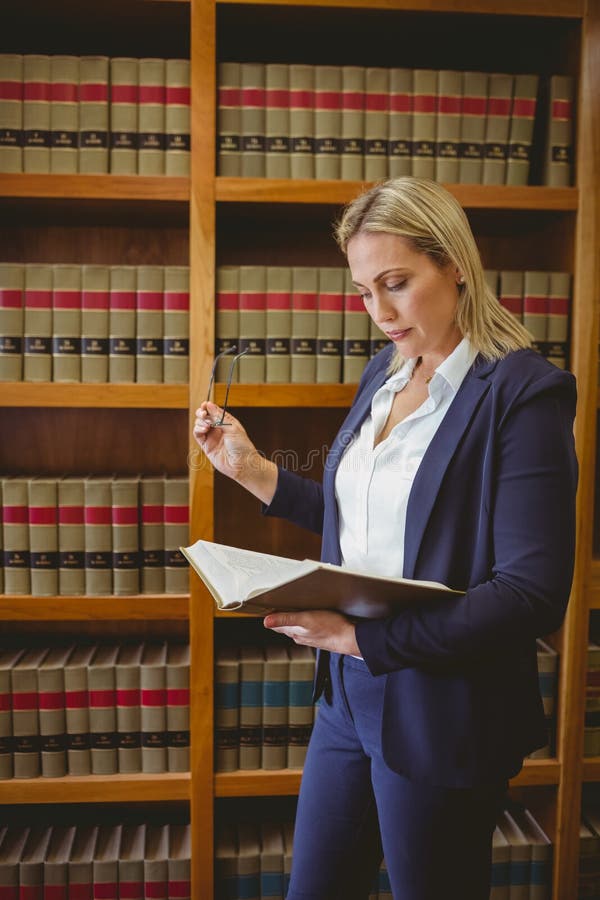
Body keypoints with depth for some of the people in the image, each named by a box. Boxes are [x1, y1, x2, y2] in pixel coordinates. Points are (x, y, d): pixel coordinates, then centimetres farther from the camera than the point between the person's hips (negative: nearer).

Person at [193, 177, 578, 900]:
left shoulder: (524, 392, -17)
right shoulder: (383, 373, 6)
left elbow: (533, 594, -21)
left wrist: (366, 637, -26)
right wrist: (252, 471, 6)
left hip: (440, 718, -7)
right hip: (349, 694, 7)